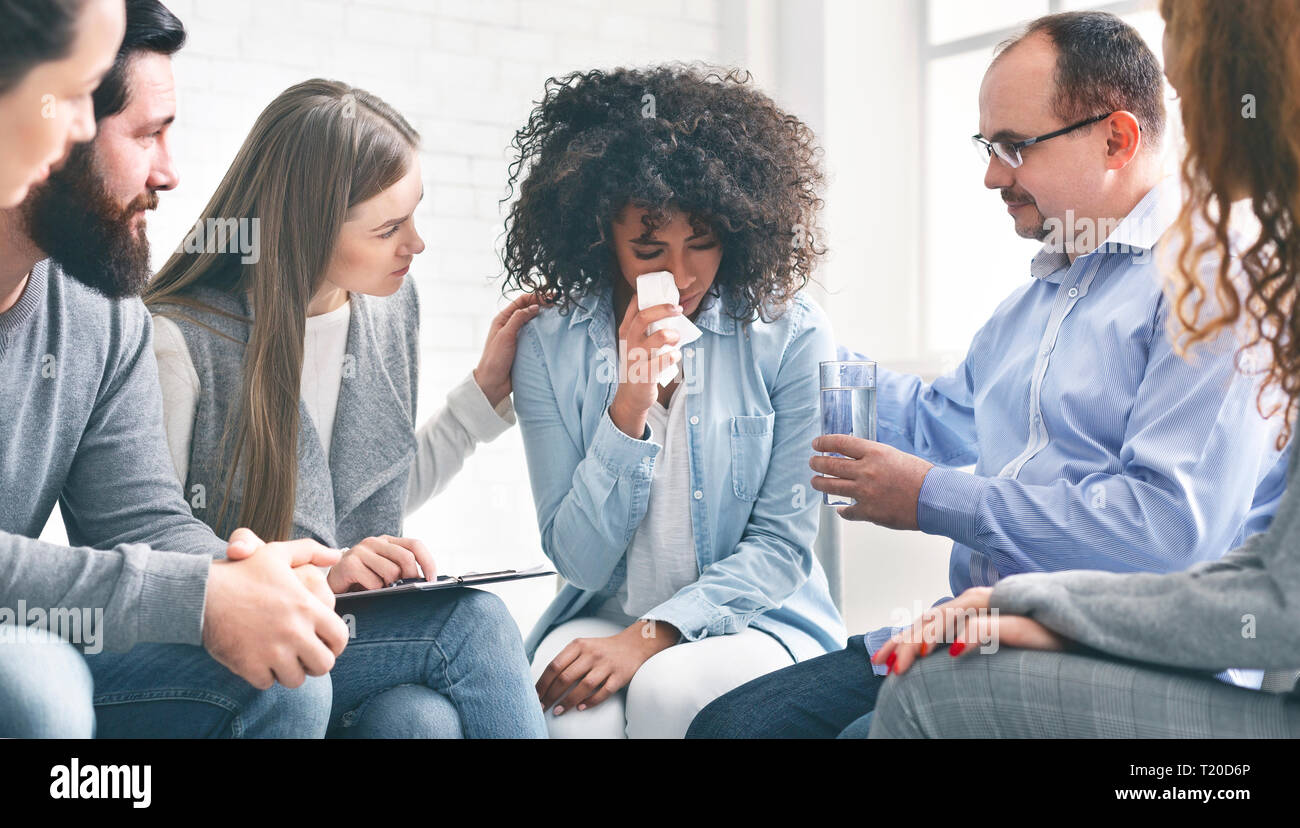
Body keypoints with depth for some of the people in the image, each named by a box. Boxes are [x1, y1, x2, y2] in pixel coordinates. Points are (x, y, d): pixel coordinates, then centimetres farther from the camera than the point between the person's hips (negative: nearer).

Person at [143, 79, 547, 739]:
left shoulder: (390, 302, 6)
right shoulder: (182, 342, -15)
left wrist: (487, 388, 12)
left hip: (367, 628, 5)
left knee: (426, 719, -30)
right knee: (471, 621, -26)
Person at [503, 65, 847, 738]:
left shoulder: (792, 336, -7)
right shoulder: (550, 347, -3)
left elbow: (781, 544, -7)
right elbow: (577, 561, -6)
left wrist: (649, 637, -19)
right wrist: (628, 411, -20)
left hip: (755, 617, 0)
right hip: (600, 619, 0)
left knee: (670, 690, -31)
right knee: (579, 712, -32)